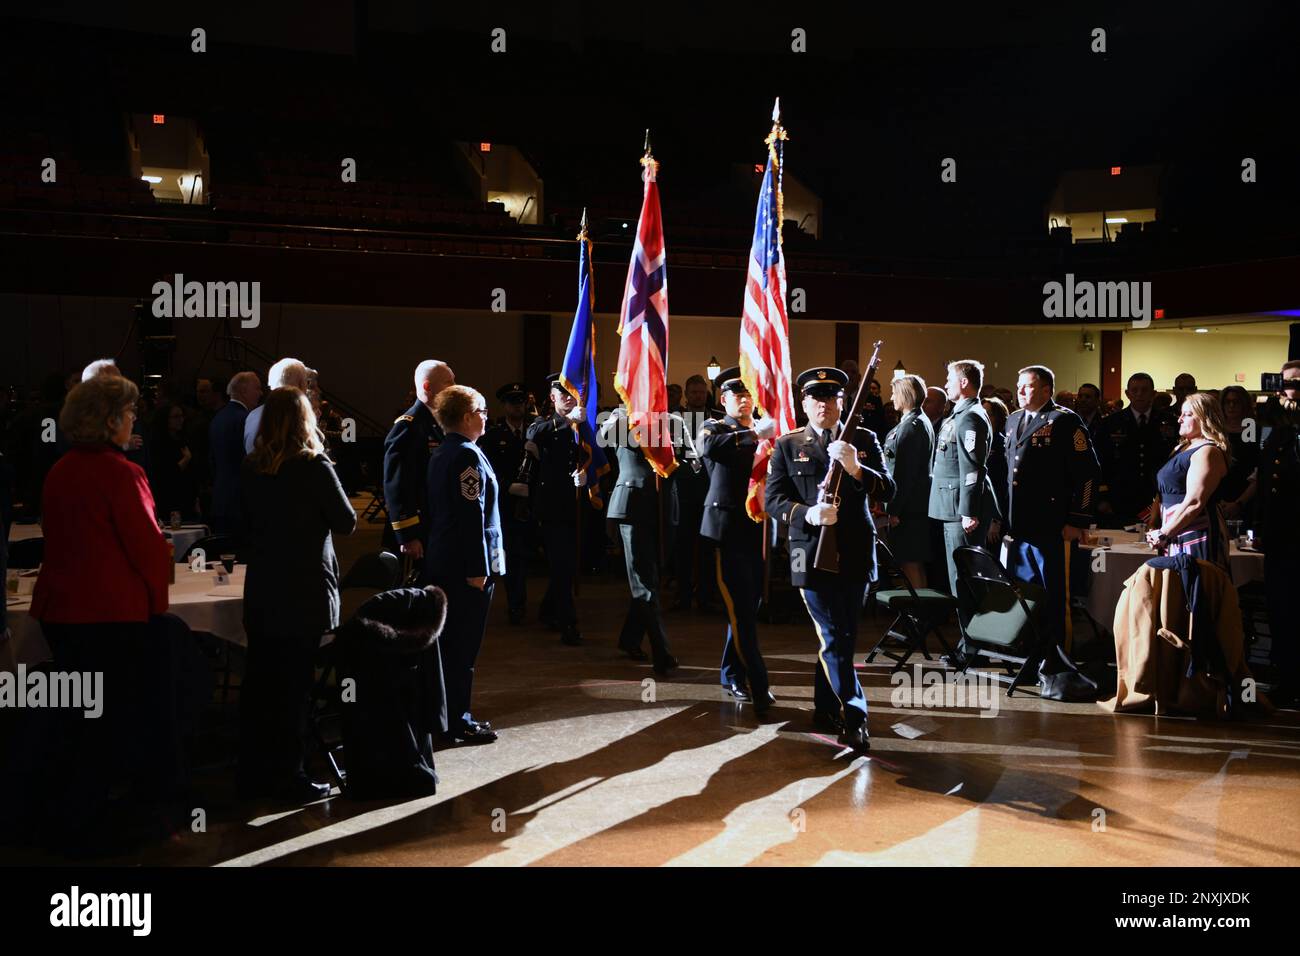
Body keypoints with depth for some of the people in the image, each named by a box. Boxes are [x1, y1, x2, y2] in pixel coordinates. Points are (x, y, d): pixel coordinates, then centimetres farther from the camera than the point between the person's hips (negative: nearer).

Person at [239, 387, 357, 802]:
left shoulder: (250, 469, 1)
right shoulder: (314, 467, -14)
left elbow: (246, 522, 12)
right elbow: (346, 523, -6)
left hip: (261, 592, 5)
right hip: (306, 593, -5)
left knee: (258, 682, 12)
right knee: (294, 686, 3)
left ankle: (253, 773, 22)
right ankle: (288, 777, 9)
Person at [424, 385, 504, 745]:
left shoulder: (439, 453, 13)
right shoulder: (468, 455, -15)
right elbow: (472, 516, -20)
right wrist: (478, 568, -20)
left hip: (441, 561, 9)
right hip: (465, 564, -9)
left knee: (449, 641, 15)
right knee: (463, 645, -2)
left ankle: (449, 714, 24)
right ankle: (458, 723, 4)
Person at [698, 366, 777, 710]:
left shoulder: (765, 431, 18)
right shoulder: (714, 427, 2)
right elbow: (708, 447, -24)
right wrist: (754, 435, -27)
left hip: (759, 528, 6)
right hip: (729, 527, -5)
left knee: (749, 605, 13)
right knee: (740, 607, -8)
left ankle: (733, 674, 27)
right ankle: (758, 685, -5)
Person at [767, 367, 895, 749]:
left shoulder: (865, 440, 7)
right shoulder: (788, 445, 4)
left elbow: (888, 491, -2)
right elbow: (773, 499, -3)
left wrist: (856, 468, -19)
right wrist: (808, 514, -21)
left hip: (856, 553, 3)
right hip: (812, 552, -3)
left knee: (843, 638, 13)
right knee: (833, 639, -6)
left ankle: (825, 708, 29)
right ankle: (854, 717, -2)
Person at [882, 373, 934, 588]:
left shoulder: (911, 425, -16)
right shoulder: (921, 421, 15)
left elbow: (905, 472, -20)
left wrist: (894, 510, -19)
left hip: (908, 505, -10)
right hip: (917, 504, 10)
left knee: (909, 562, -6)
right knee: (915, 561, 15)